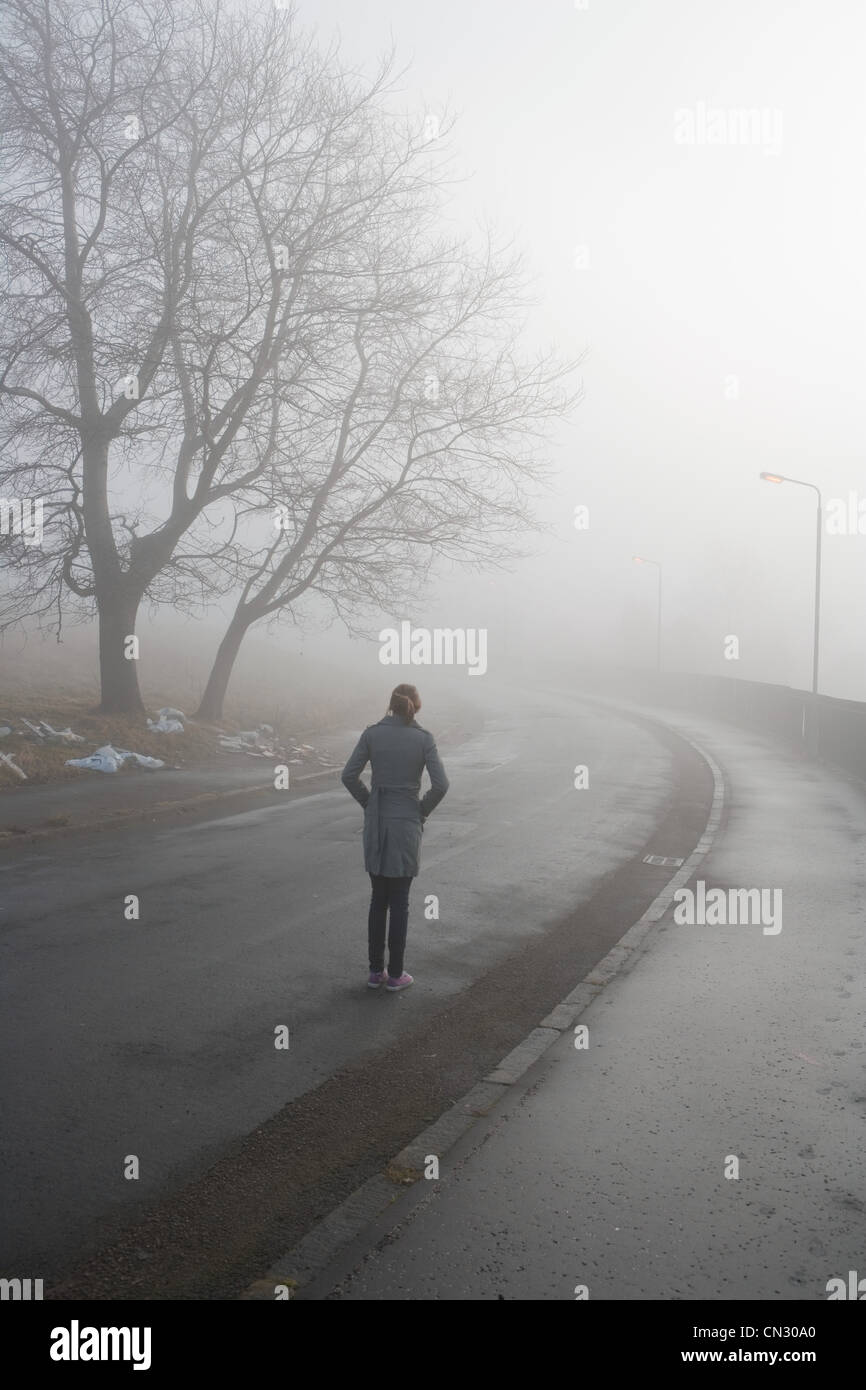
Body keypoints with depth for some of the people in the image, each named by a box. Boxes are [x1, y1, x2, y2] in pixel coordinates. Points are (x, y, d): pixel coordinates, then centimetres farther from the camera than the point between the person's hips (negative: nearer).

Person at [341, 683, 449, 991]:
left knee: (378, 899, 14)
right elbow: (440, 784, -13)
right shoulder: (424, 738, -7)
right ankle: (395, 974, 12)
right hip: (407, 824, -2)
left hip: (376, 824, 2)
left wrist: (370, 804, 8)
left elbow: (349, 775, -5)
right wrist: (423, 811, 3)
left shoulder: (372, 733, -2)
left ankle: (376, 970, 18)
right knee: (399, 902, 7)